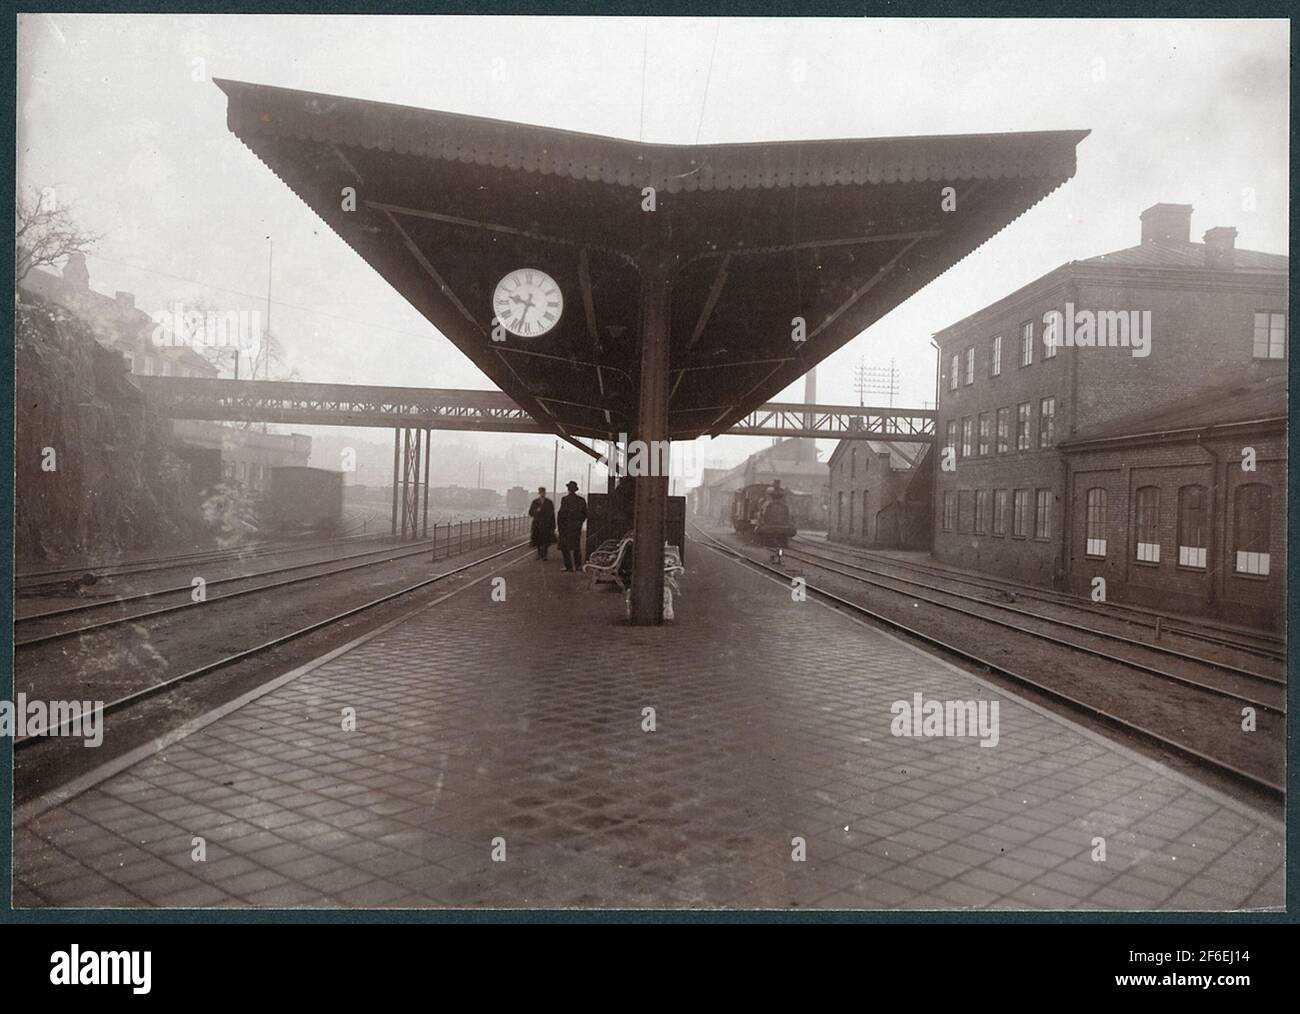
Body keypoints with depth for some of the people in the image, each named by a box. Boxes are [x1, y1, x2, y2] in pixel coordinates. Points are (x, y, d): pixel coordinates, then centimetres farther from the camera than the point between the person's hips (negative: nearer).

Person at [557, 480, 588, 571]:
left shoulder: (565, 499, -12)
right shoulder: (581, 500, 5)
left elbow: (562, 513, -15)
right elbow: (585, 514, 8)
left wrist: (560, 525, -5)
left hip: (566, 526, -5)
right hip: (577, 527, 5)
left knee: (565, 547, 4)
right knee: (577, 546, 15)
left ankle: (569, 566, 0)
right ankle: (578, 566, 16)